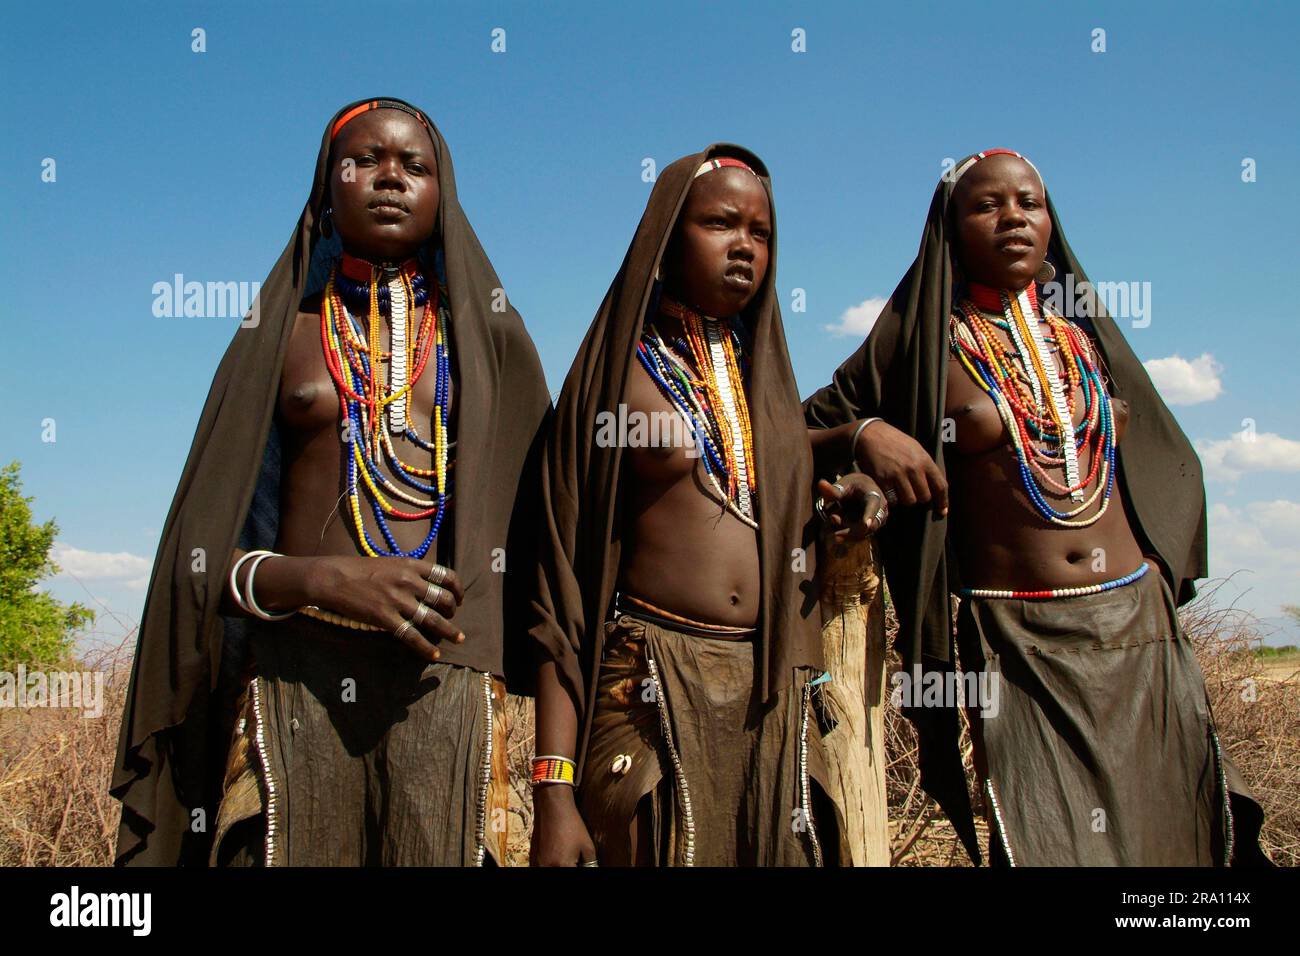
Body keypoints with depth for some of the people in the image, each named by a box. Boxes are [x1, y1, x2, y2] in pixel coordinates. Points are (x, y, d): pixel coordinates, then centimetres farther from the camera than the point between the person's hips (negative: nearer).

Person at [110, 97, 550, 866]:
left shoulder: (489, 339, 13)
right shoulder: (281, 333, 13)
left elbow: (536, 534, 8)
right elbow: (203, 554, 7)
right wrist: (322, 579, -14)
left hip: (447, 687, 0)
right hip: (293, 682, 0)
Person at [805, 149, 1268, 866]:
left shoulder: (1083, 328, 12)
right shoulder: (922, 344, -1)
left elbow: (1162, 457, 27)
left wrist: (1161, 567, 16)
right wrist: (863, 435, -19)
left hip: (1140, 622, 5)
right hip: (1015, 639, -4)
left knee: (1161, 832, 7)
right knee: (1052, 844, -4)